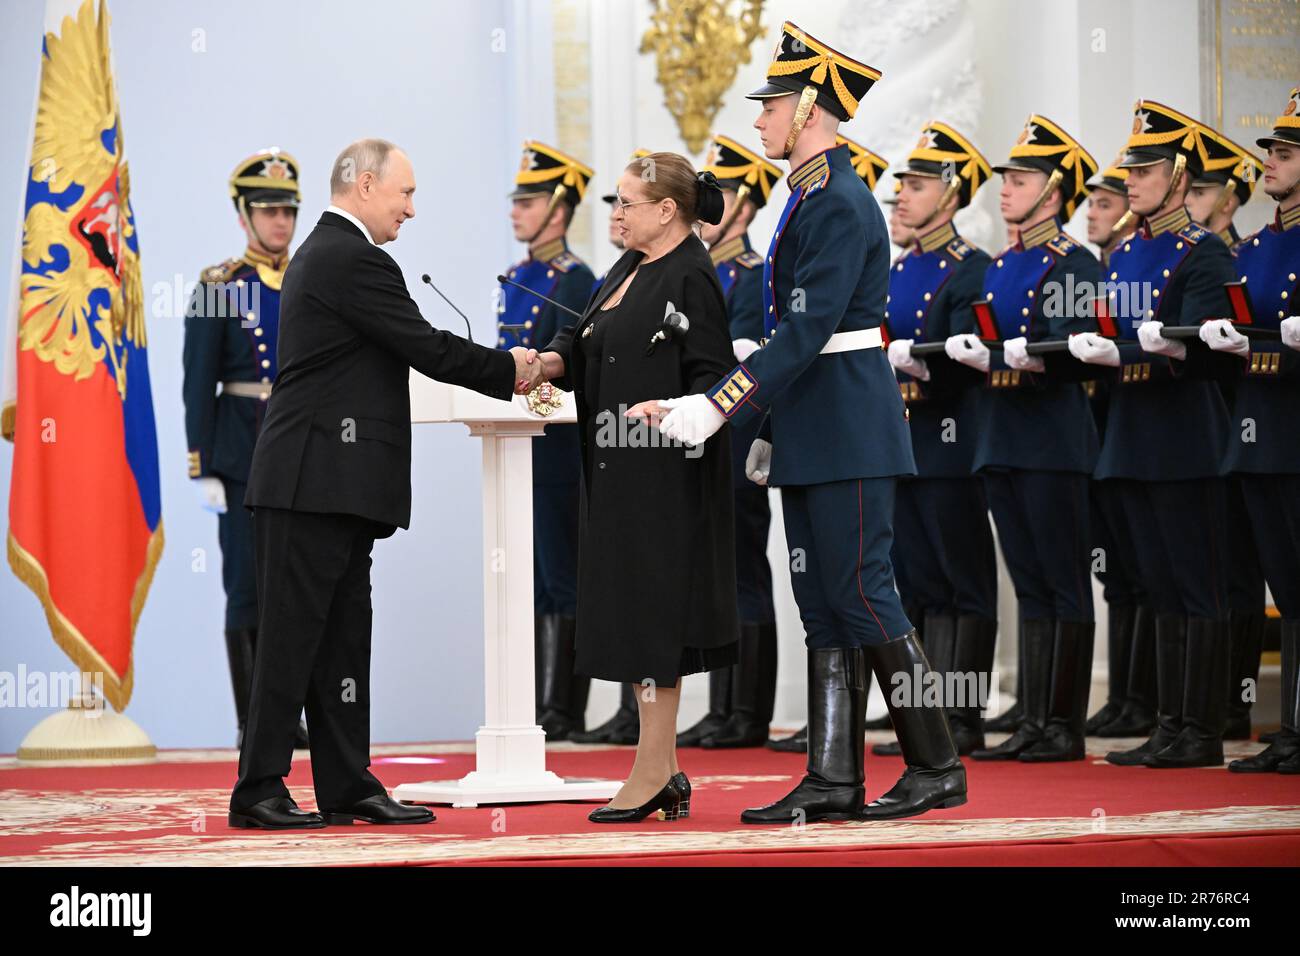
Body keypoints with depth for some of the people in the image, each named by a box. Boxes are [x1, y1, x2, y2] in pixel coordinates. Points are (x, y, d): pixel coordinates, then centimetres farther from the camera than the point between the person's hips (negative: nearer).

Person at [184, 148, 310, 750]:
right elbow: (197, 385, -4)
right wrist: (202, 469, -10)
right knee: (248, 587, -2)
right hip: (244, 458, -4)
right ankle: (250, 721, 3)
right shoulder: (220, 289, -1)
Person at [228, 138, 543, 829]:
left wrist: (502, 371, 13)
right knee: (292, 637, -7)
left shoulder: (321, 253, 21)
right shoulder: (353, 260, -13)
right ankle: (258, 791, -5)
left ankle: (347, 786, 12)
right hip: (314, 482, -11)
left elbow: (404, 353, 20)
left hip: (331, 485, 11)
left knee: (343, 637, 10)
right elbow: (427, 349, -13)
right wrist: (511, 370, 0)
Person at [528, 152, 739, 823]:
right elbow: (587, 339, 15)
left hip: (663, 472, -10)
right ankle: (664, 772, 17)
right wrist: (554, 359, -5)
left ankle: (652, 771, -1)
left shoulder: (689, 277, -13)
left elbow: (712, 374, -16)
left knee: (650, 612, -6)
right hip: (619, 472, 10)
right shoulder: (630, 269, 15)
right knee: (636, 616, 11)